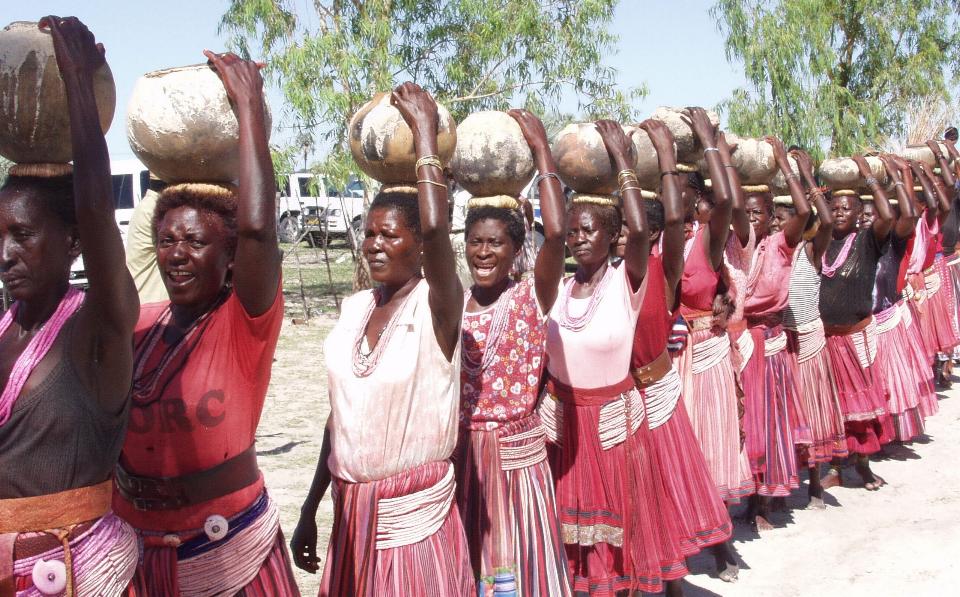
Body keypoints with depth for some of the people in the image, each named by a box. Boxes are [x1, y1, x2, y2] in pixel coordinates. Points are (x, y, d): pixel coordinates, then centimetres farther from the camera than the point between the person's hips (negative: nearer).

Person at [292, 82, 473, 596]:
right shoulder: (355, 307, 4)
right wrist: (310, 509, 12)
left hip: (415, 514, -5)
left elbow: (436, 229, -34)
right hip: (350, 510, 5)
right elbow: (340, 413, 9)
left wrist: (425, 129, -25)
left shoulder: (436, 307, -13)